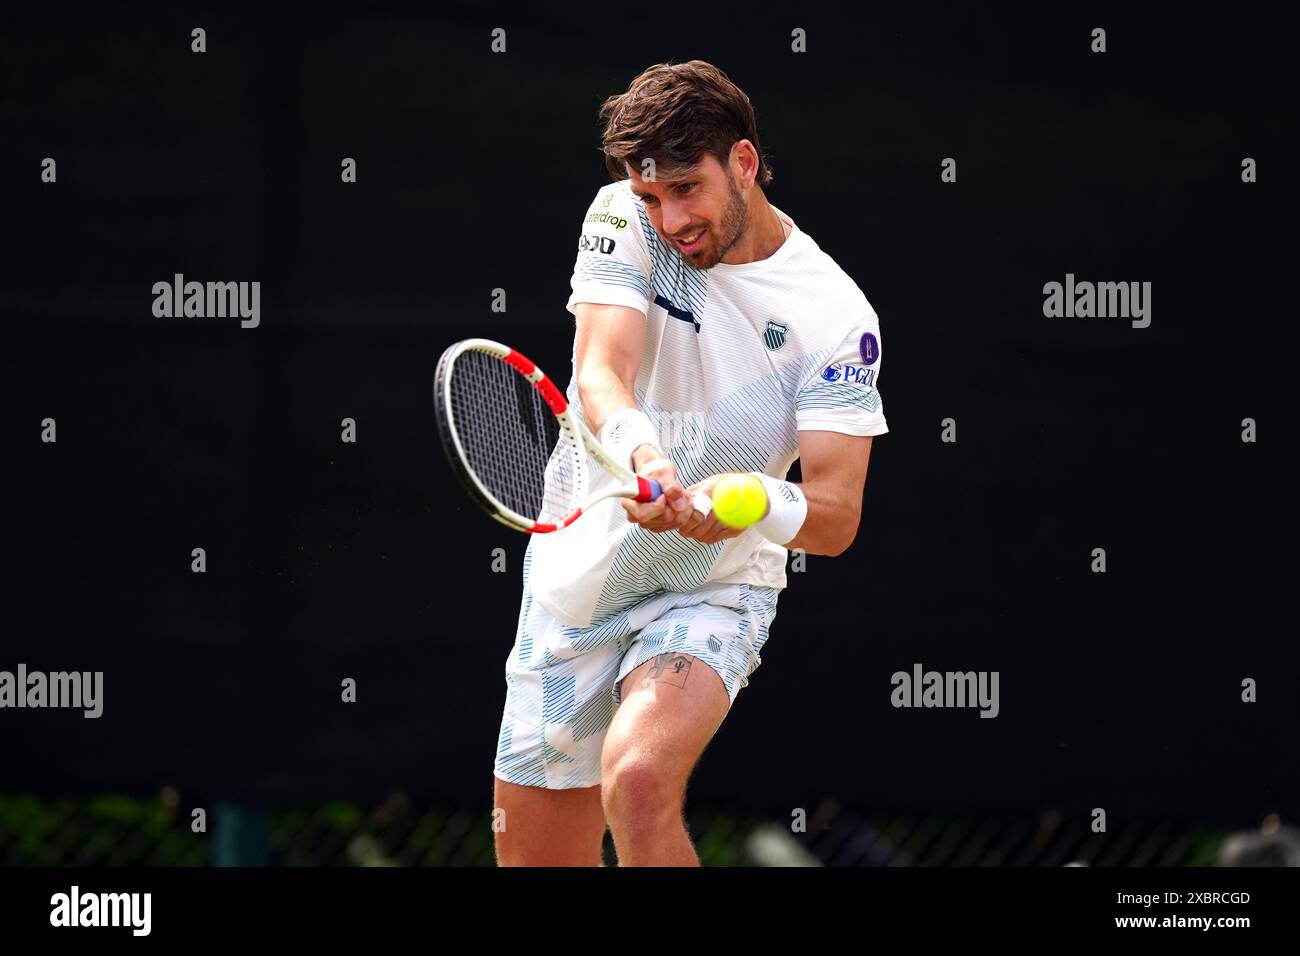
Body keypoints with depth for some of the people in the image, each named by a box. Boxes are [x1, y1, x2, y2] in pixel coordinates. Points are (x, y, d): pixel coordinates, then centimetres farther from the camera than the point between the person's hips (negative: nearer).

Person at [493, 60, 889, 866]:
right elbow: (600, 370, -23)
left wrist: (758, 504, -39)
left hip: (711, 594, -3)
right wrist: (635, 447, -46)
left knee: (639, 783, -32)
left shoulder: (835, 313, -12)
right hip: (575, 580, 3)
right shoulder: (624, 221, -6)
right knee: (532, 855, 6)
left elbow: (838, 516, -16)